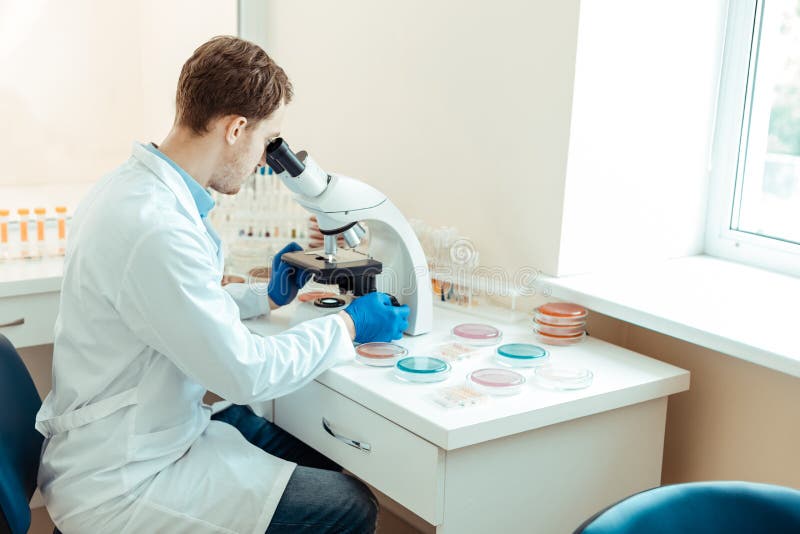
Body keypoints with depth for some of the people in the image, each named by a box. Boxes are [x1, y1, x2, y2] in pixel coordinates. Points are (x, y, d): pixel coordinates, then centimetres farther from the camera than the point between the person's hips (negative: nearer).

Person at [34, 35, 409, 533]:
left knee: (331, 458, 13)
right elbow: (245, 372, -23)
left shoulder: (133, 186, 3)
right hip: (119, 482, -10)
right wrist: (349, 326, -10)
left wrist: (266, 299, 18)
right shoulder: (153, 228, -29)